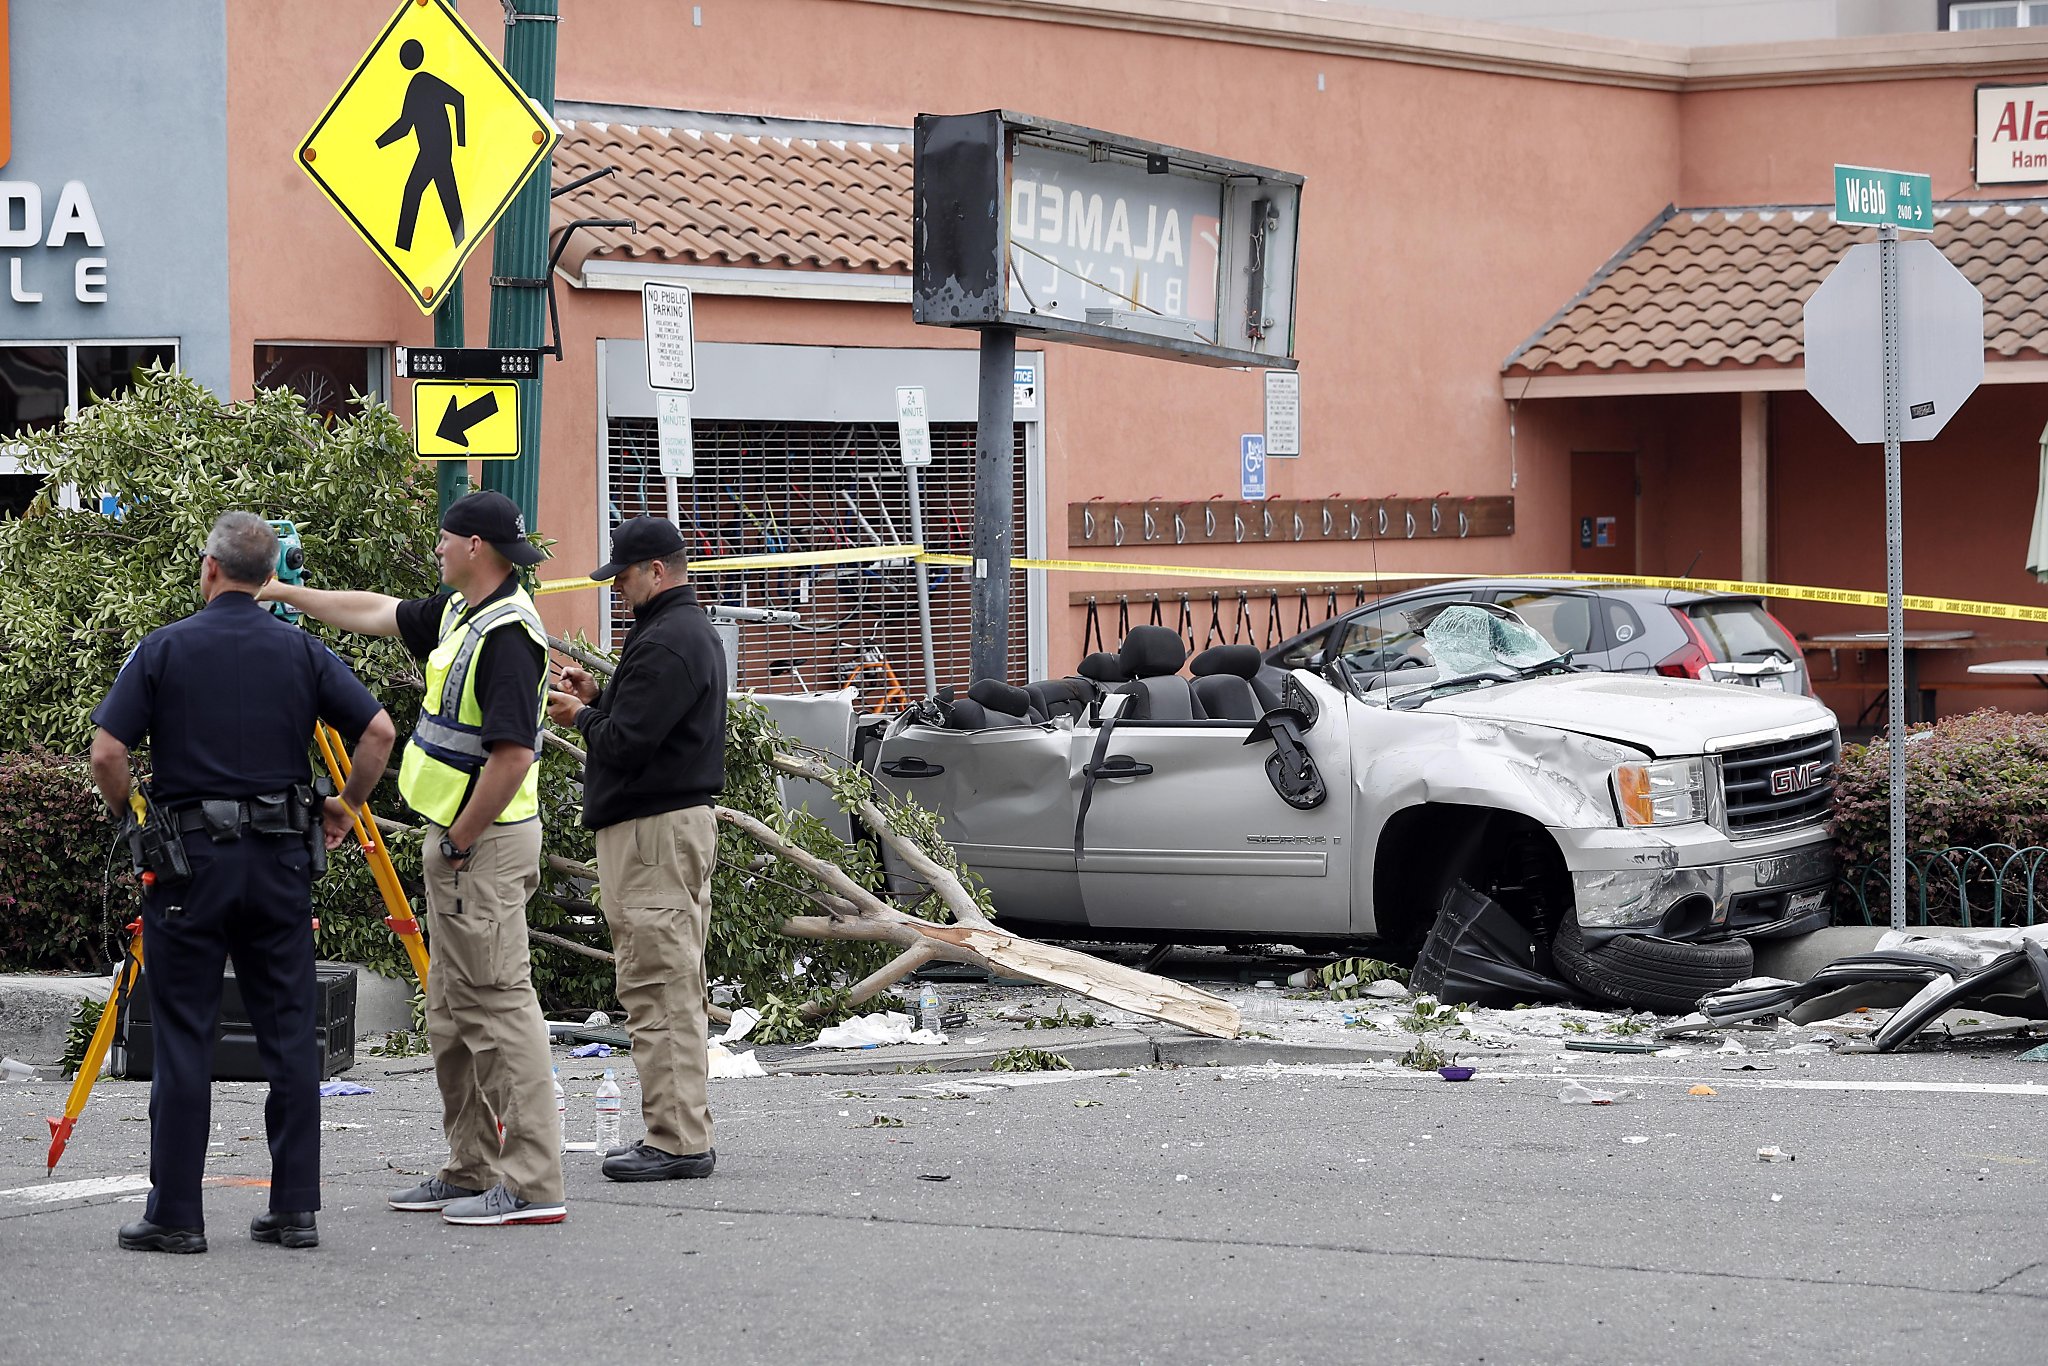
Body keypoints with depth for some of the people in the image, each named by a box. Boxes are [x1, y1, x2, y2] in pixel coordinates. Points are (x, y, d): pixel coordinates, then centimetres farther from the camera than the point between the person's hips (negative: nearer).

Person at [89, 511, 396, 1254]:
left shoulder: (163, 649, -3)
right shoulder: (302, 651, 3)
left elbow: (107, 754, -9)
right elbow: (379, 732, -3)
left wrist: (130, 818, 8)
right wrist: (346, 806, 11)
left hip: (190, 857, -2)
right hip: (279, 858, 2)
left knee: (183, 1038, 0)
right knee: (289, 1033, 6)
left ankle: (174, 1213, 1)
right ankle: (295, 1207, 6)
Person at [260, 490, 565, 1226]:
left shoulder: (508, 634, -21)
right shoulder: (459, 612, 11)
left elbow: (511, 756, -26)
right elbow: (379, 613, 27)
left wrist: (458, 842, -18)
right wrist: (286, 592, 30)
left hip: (486, 842, -11)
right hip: (453, 837, 11)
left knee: (499, 1005, -12)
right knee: (453, 1016, 14)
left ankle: (532, 1184, -14)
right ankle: (471, 1172, 20)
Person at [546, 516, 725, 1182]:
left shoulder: (664, 642, -17)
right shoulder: (695, 630, 17)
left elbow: (625, 744, -21)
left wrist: (581, 717, -3)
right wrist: (597, 697, 11)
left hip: (652, 829, -11)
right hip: (686, 819, 11)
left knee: (656, 988, -9)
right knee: (675, 985, 14)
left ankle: (676, 1140, -9)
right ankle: (685, 1131, 18)